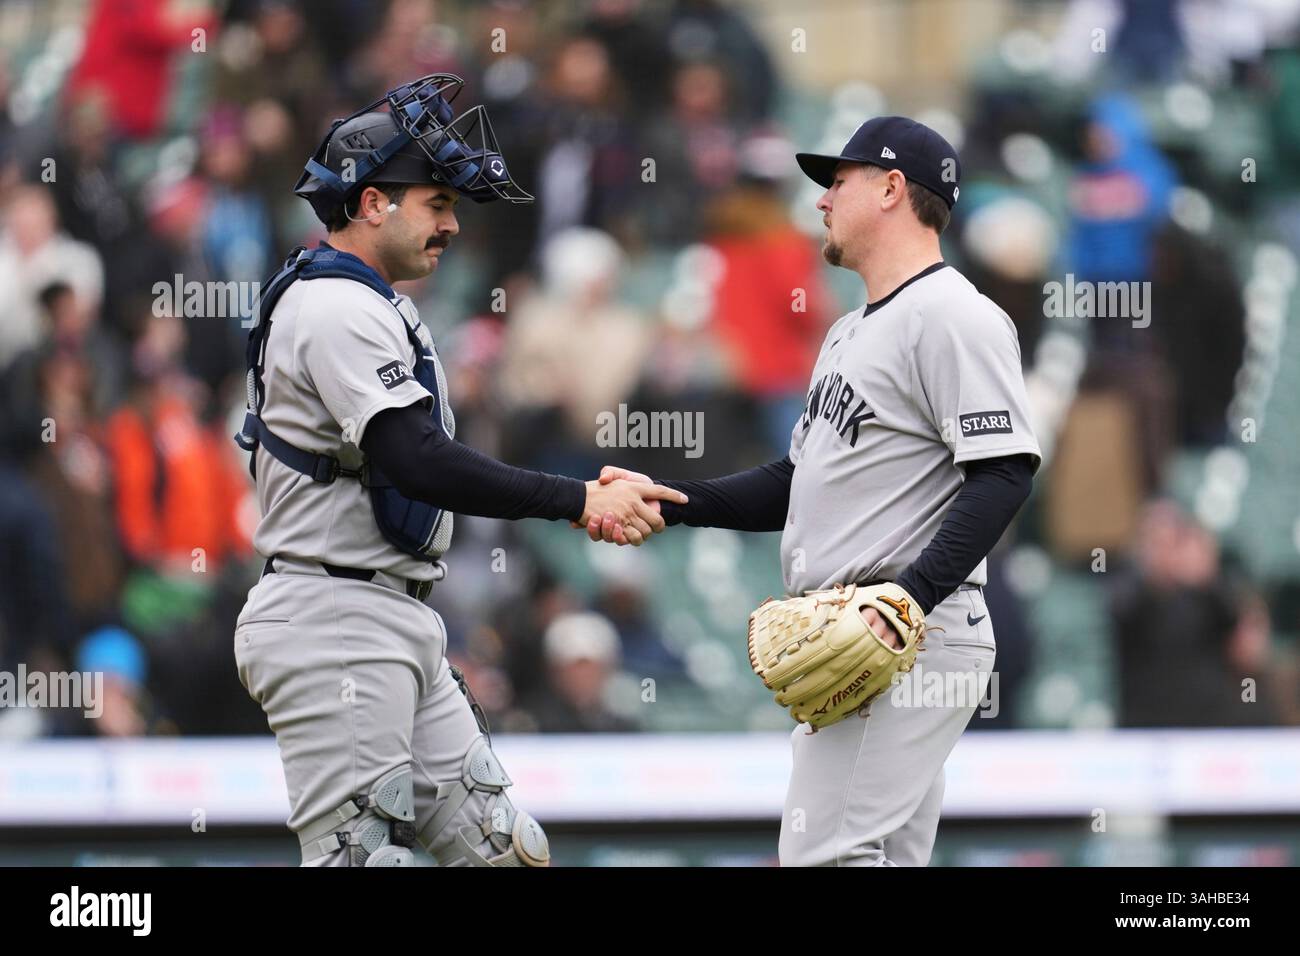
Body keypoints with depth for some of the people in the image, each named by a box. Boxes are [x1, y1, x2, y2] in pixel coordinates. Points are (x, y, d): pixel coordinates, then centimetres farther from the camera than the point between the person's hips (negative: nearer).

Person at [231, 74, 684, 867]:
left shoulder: (373, 307, 21)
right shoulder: (338, 309, -14)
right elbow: (418, 463, -26)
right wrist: (580, 501, -25)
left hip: (400, 625, 11)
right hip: (335, 629, -11)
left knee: (505, 849, 6)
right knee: (361, 857, -14)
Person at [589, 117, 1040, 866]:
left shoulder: (954, 318, -10)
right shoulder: (852, 333, 24)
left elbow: (1004, 474, -19)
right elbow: (796, 486, 27)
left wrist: (906, 601, -27)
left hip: (915, 638, -10)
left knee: (826, 854, -19)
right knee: (887, 859, 8)